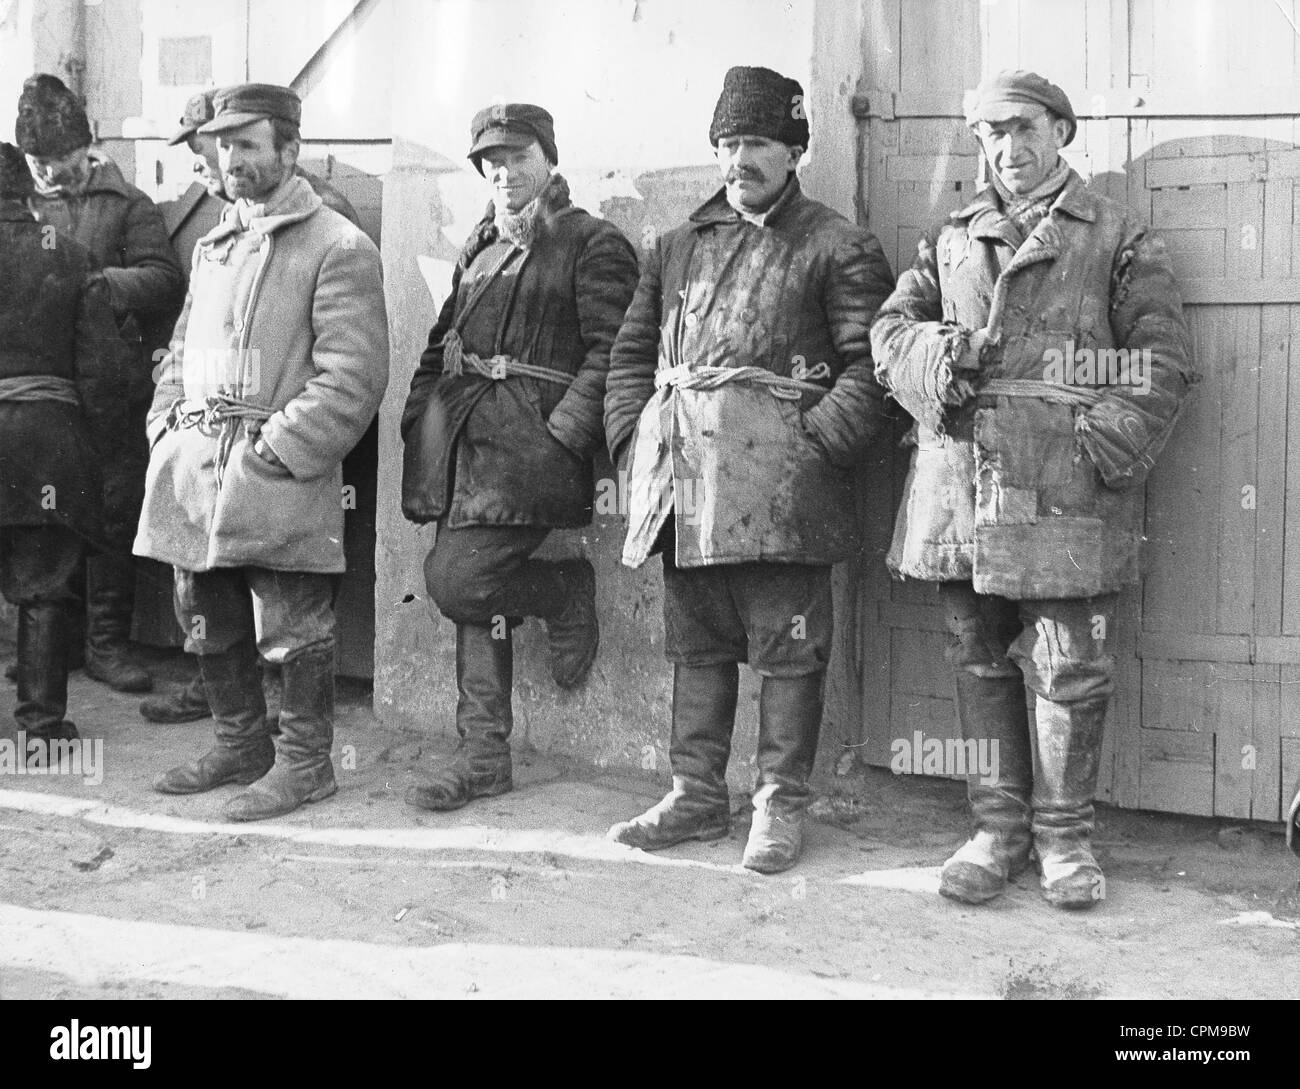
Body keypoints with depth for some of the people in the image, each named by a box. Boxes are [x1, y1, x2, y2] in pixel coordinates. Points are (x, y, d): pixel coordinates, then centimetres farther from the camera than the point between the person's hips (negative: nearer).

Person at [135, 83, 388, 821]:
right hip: (195, 469, 8)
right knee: (209, 622, 15)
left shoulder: (339, 248, -6)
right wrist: (166, 425, 8)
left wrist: (277, 449, -18)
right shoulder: (214, 246, 18)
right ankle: (241, 745, 31)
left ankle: (305, 762, 14)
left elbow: (352, 378, -13)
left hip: (279, 473, -8)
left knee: (293, 628, 0)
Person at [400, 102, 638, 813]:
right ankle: (482, 756, 13)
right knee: (472, 595, 6)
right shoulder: (479, 249, 21)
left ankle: (569, 593, 10)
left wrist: (563, 436, -18)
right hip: (460, 434, 7)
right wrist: (418, 420, 10)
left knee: (456, 579, -17)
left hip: (528, 439, -7)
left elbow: (609, 353, -9)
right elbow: (440, 345, 24)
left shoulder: (593, 244, 0)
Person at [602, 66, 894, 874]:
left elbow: (870, 363, -5)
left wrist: (817, 444, -15)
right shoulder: (681, 247, 19)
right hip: (683, 479, 6)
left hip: (780, 478, -5)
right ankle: (698, 796, 21)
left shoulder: (839, 249, 2)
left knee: (787, 647, 0)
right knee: (697, 645, 12)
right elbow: (632, 351, 22)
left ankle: (783, 804, 9)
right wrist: (632, 437, 8)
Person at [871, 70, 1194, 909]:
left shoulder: (1121, 241, 6)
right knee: (980, 664, 9)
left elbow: (1165, 362, -1)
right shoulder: (952, 241, 19)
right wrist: (932, 355, -7)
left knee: (1069, 670, 0)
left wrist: (1105, 449, -12)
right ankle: (998, 830, 20)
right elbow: (891, 328, 15)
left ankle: (1064, 833, 14)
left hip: (1065, 491, -4)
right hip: (961, 485, 4)